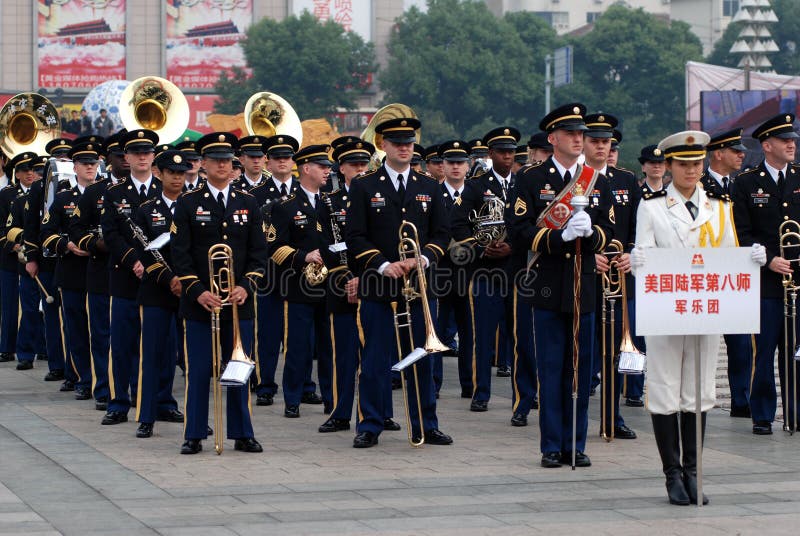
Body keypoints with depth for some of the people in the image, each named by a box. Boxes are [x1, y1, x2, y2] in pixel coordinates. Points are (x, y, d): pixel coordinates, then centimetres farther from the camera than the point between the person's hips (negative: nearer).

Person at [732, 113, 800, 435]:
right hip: (765, 282, -3)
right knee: (764, 351, -1)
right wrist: (769, 261, -13)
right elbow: (741, 234, -1)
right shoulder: (746, 184, 2)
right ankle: (762, 416, 8)